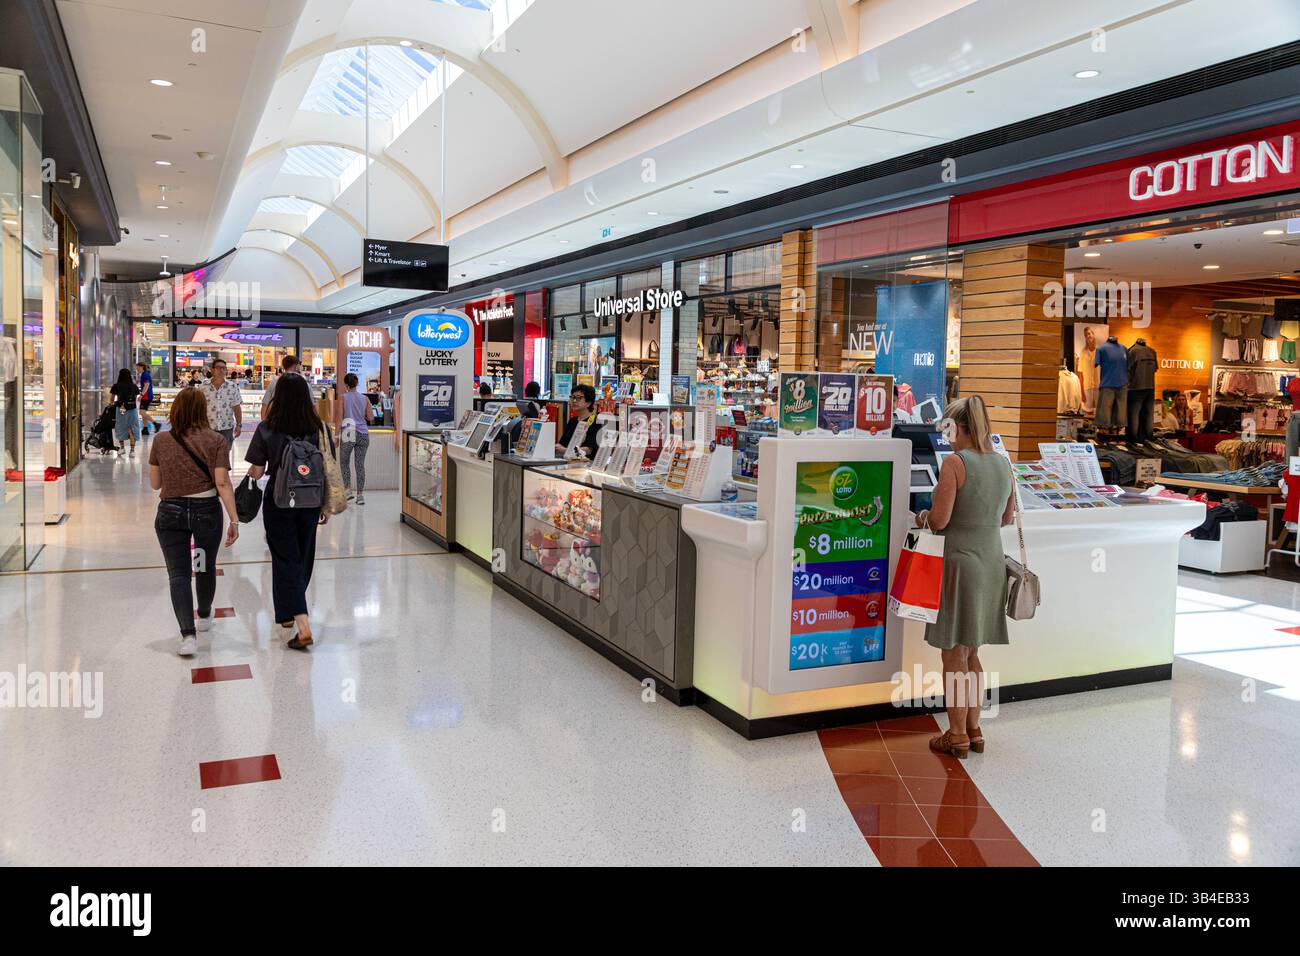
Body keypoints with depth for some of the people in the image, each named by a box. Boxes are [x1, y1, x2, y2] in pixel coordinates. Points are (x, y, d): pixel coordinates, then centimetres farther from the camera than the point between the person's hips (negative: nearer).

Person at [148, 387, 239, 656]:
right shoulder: (215, 440, -7)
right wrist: (234, 519, -13)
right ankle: (204, 616, 43)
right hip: (207, 511, 0)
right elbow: (222, 483, -14)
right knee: (206, 566, 21)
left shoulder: (162, 440, -1)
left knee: (178, 574, 2)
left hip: (170, 513, 0)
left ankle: (188, 634, -11)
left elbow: (155, 484, 6)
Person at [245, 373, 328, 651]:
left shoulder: (267, 428, -11)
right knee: (303, 557, 18)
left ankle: (302, 625, -8)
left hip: (278, 501, -2)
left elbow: (256, 472, -8)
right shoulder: (318, 428, -5)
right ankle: (288, 611, 38)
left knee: (286, 559, 3)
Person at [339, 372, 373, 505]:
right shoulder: (364, 398, 5)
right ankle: (360, 494, 3)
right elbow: (371, 418, 6)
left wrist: (337, 435, 1)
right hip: (363, 434, 2)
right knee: (360, 464, 5)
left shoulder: (343, 398, -3)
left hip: (348, 434, -2)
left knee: (345, 462, 16)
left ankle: (348, 489, 8)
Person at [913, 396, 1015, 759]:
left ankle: (958, 736, 14)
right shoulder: (1003, 463, 6)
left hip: (960, 561, -7)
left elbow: (939, 520, -18)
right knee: (971, 653, 18)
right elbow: (1007, 517, 16)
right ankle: (974, 730, 27)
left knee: (954, 655, 5)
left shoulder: (955, 462, -15)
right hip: (992, 561, 7)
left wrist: (922, 517, 3)